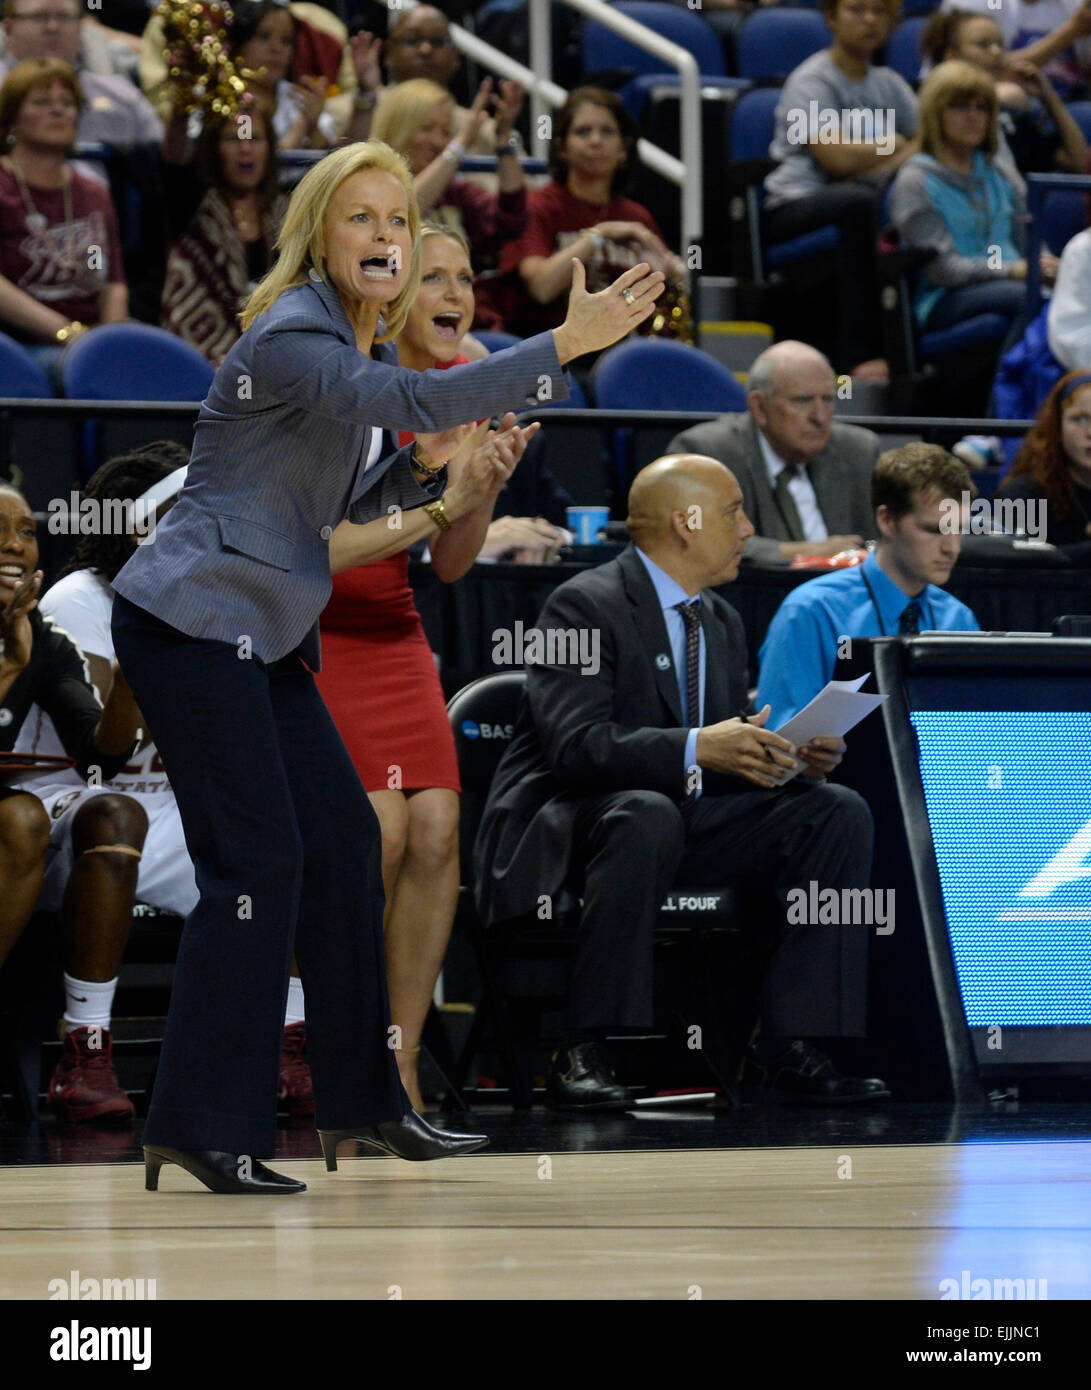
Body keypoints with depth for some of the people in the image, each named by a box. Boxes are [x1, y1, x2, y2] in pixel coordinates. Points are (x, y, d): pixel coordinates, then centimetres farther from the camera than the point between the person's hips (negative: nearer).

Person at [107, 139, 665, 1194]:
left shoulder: (351, 343, 14)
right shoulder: (291, 337, -17)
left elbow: (351, 505, 21)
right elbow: (407, 398, -34)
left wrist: (430, 463, 1)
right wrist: (567, 344, -36)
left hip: (262, 636, 10)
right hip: (190, 622, -10)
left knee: (342, 843, 11)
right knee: (256, 861, -12)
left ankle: (362, 1101, 21)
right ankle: (200, 1128, -8)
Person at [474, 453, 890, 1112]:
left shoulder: (722, 620, 15)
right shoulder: (586, 606, -12)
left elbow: (731, 747, 14)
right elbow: (575, 744, -25)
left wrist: (792, 754, -9)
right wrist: (697, 750, -36)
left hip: (686, 818, 8)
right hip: (563, 828, -8)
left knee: (839, 811, -10)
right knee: (649, 815, -41)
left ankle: (794, 1046, -16)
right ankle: (584, 1054, -37)